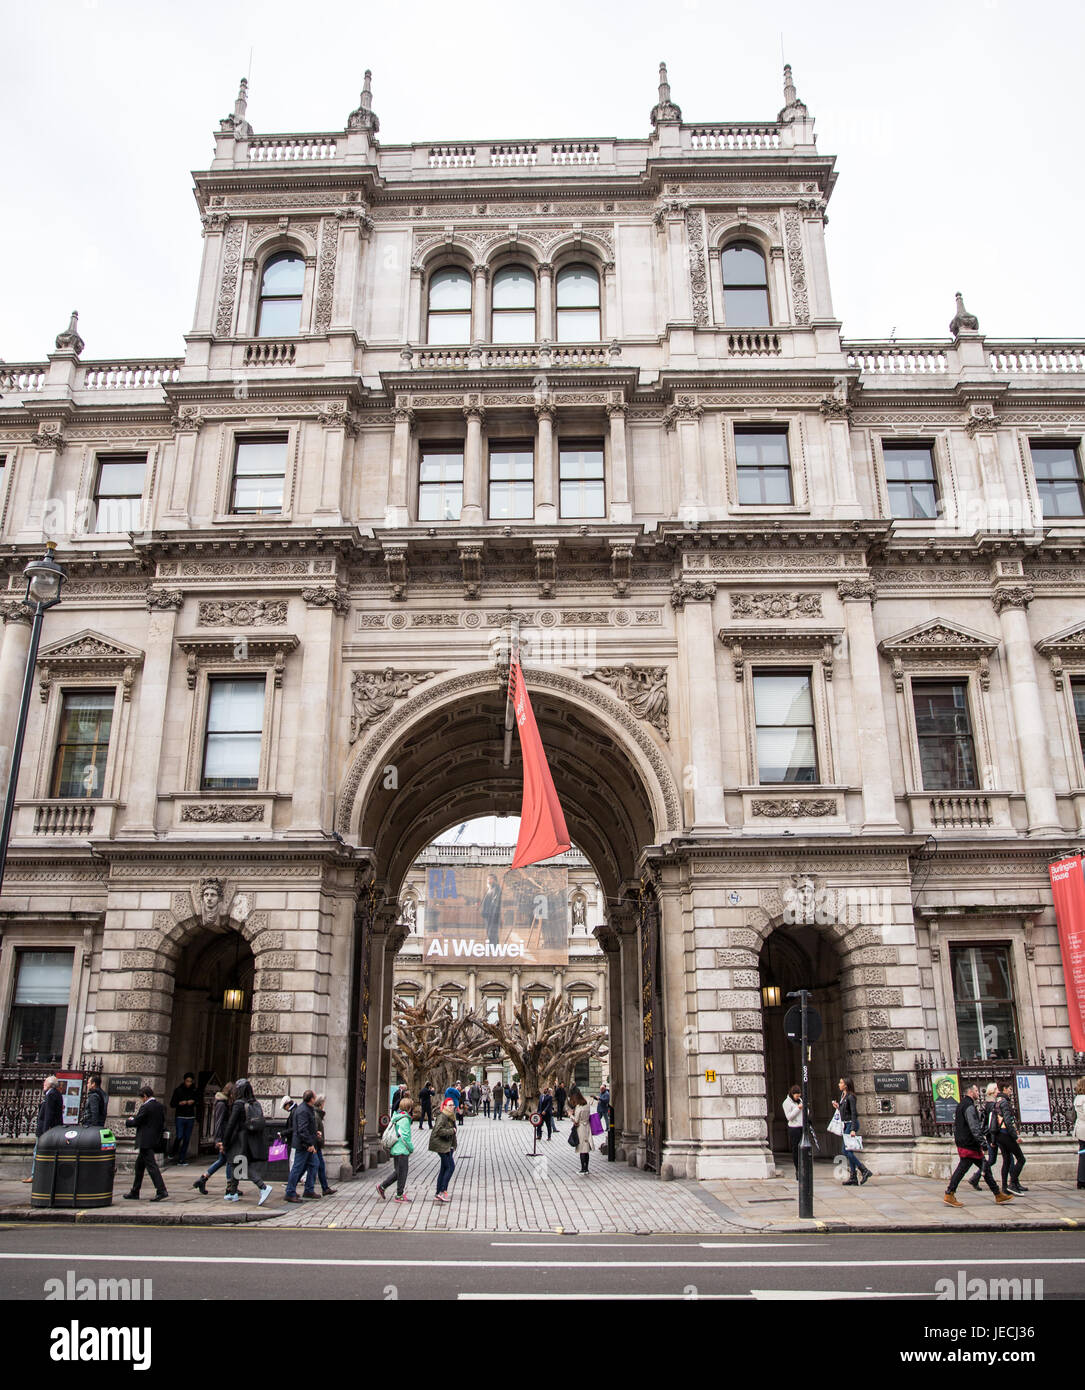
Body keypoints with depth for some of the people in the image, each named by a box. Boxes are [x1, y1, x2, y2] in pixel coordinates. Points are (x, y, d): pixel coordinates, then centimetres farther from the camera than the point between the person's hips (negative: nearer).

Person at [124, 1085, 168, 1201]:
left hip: (146, 1142, -9)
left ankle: (161, 1191, -14)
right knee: (139, 1165, 19)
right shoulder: (161, 1106, 9)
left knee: (151, 1166, -8)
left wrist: (131, 1119, 12)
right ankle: (134, 1192, 26)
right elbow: (163, 1122, 14)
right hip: (156, 1140, 9)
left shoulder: (145, 1107, -16)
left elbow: (136, 1122, -11)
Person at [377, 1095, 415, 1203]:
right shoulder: (404, 1119, -18)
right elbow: (405, 1136, -19)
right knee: (402, 1172, 2)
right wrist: (411, 1148, -8)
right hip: (402, 1150, -9)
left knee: (397, 1171, 18)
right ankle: (399, 1195, 10)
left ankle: (382, 1186, 18)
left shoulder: (397, 1117, 10)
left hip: (395, 1149, 9)